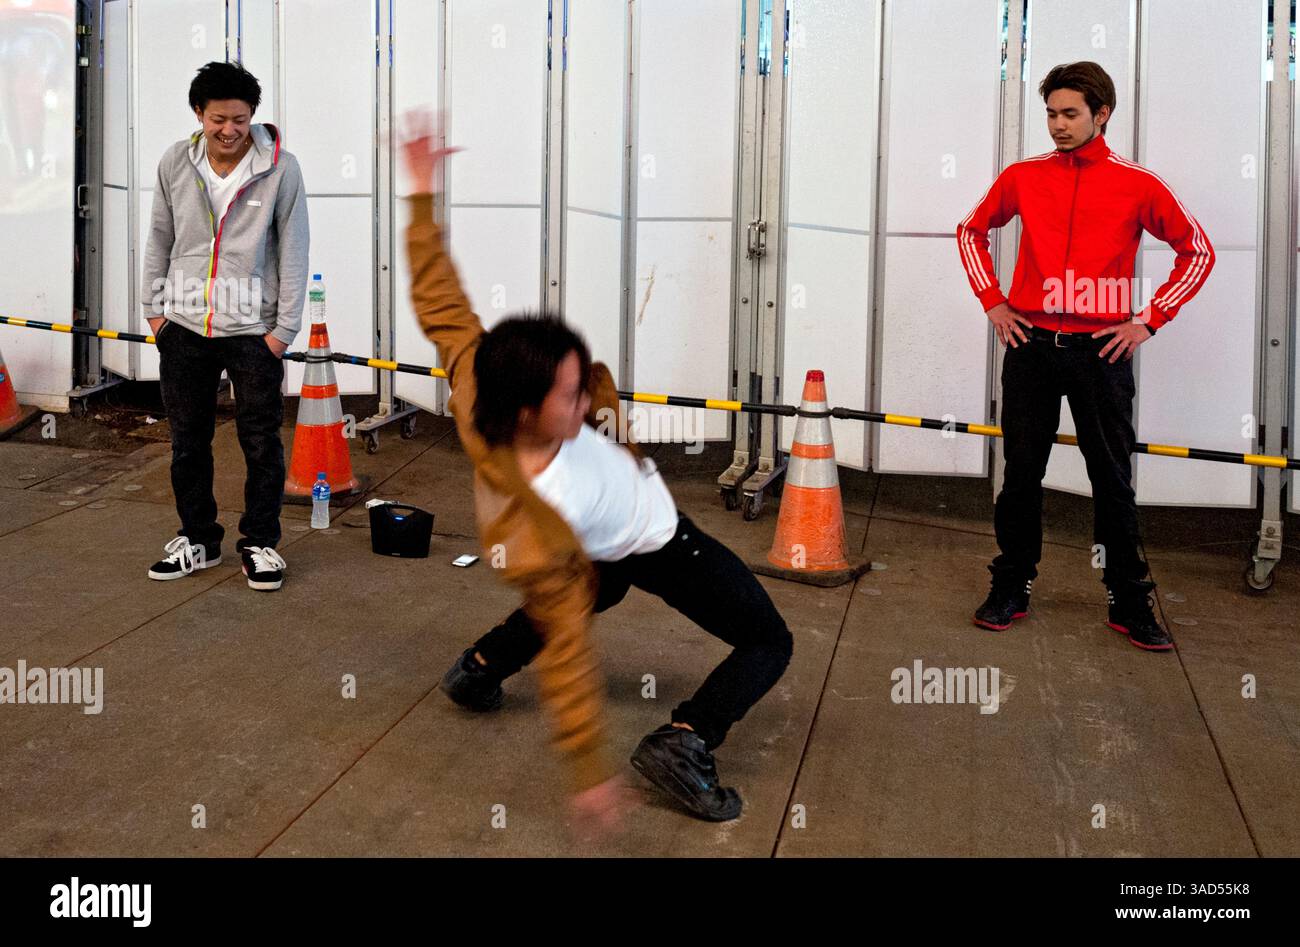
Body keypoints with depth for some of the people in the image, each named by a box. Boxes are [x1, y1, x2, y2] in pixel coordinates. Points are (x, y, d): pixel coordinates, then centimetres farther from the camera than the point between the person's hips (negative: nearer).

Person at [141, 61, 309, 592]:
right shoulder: (175, 163, 1)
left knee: (262, 443, 2)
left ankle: (260, 543, 16)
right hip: (184, 327, 3)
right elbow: (160, 240, 11)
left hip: (252, 328, -3)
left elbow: (293, 252, -5)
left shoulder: (280, 169, -8)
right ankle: (197, 539, 25)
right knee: (188, 440, 11)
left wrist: (284, 329, -7)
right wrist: (154, 309, 8)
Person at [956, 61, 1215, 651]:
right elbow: (972, 231, 19)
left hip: (1101, 350, -1)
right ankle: (1011, 589, 18)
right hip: (1031, 344, 2)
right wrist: (992, 301, 8)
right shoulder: (1022, 177, 4)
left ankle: (1129, 602, 13)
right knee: (1022, 472, 6)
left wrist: (1149, 320, 0)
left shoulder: (1138, 186, -1)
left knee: (1113, 480, 3)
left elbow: (1197, 252, 8)